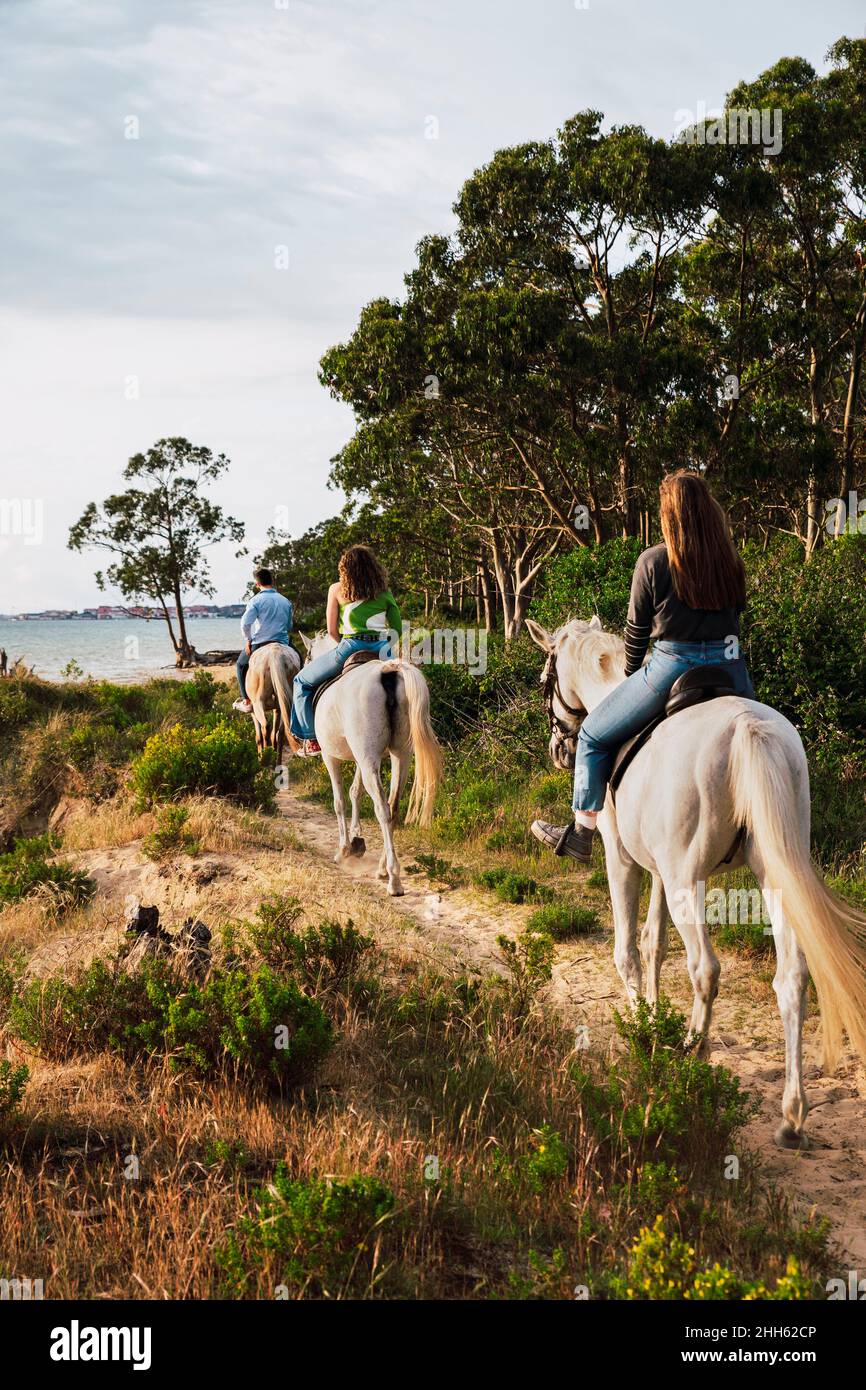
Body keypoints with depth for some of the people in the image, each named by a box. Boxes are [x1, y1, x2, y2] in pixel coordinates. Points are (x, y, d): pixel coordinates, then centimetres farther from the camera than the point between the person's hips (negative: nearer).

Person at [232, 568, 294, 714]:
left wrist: (248, 640, -3)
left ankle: (247, 702, 16)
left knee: (241, 664, 22)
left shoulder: (256, 600, -7)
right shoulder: (286, 601, 10)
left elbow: (245, 624, -18)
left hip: (259, 644, -3)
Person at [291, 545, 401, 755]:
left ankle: (311, 738, 10)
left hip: (350, 647, -3)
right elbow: (397, 629, 11)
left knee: (303, 681, 16)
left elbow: (332, 630, 5)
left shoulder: (337, 590, 5)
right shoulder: (385, 592, 13)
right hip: (381, 649, 3)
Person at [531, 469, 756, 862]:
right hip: (730, 669, 4)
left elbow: (637, 629, 0)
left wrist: (630, 676, 17)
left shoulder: (653, 561, -7)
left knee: (594, 735, 14)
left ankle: (581, 833, 18)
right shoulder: (732, 562, 5)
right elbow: (736, 614, 13)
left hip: (671, 668, -4)